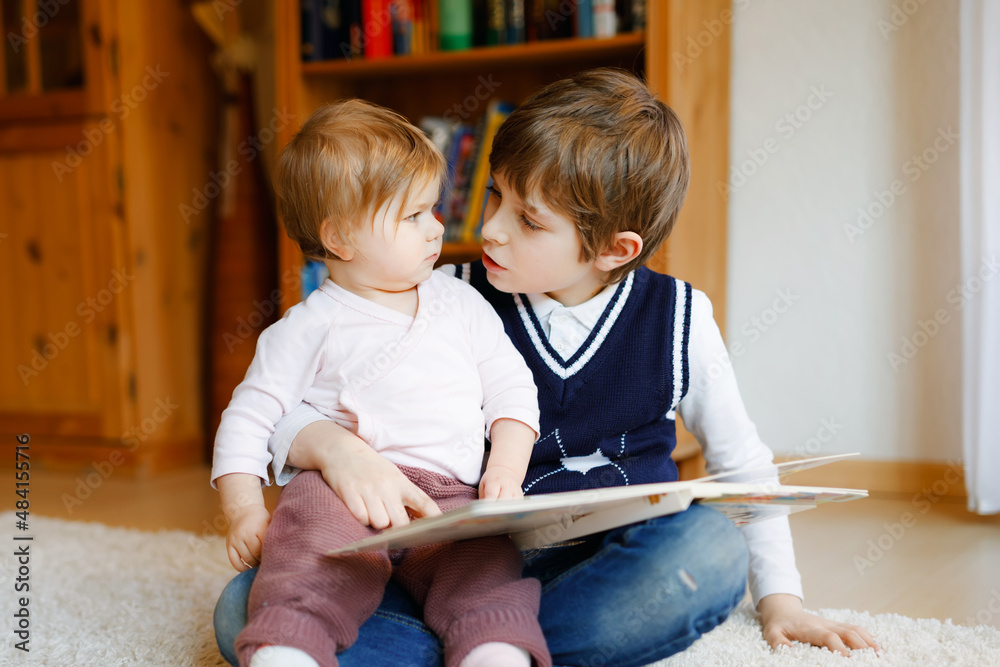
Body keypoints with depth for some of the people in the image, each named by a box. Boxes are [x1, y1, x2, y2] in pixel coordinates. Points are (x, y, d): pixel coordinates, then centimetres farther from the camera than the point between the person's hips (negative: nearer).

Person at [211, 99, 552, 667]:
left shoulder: (460, 302, 17)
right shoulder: (310, 327, 6)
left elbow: (511, 386, 17)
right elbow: (250, 417, 8)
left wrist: (507, 466, 1)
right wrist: (244, 510, -4)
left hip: (451, 498, 3)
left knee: (488, 564, -25)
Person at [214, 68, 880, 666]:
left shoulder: (677, 320, 1)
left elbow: (744, 463, 15)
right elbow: (275, 407, -2)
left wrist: (781, 598, 8)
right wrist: (335, 448, -25)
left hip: (618, 570, 1)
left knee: (714, 546, -35)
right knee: (245, 607, -19)